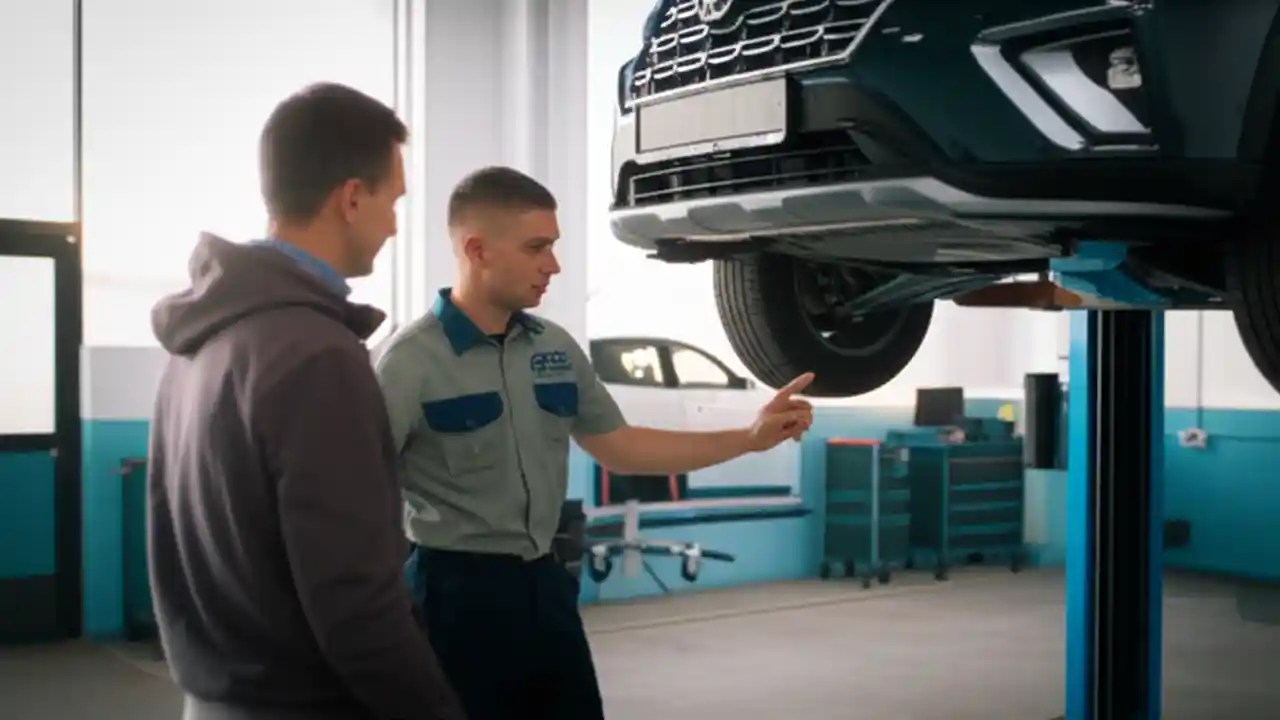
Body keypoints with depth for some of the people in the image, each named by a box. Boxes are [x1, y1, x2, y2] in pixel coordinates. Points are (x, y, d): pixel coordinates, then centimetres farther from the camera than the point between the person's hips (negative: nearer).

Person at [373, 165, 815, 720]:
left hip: (544, 584, 6)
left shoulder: (555, 348, 6)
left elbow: (617, 447, 16)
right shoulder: (412, 359, -14)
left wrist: (751, 438, 11)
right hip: (458, 593, -6)